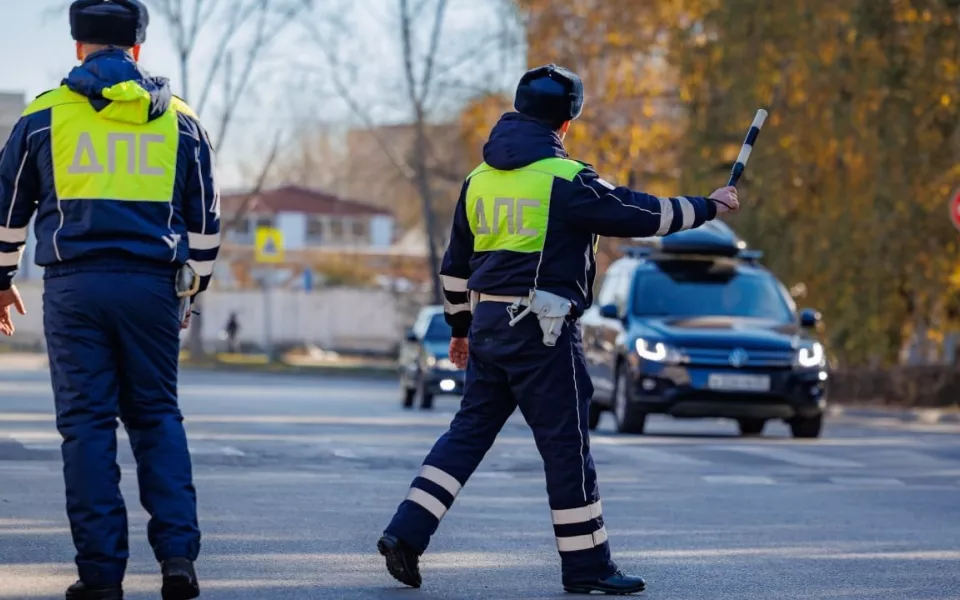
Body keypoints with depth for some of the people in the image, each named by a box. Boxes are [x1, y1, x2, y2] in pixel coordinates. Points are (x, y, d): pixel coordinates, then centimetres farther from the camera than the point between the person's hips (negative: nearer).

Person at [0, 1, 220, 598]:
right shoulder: (180, 119, 10)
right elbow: (205, 218, 14)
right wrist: (192, 291, 25)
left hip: (74, 286, -1)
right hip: (153, 285, 2)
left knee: (87, 423, 2)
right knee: (157, 418, 12)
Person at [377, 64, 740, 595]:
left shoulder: (480, 179, 11)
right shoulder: (564, 178, -11)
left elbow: (455, 265, 18)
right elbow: (638, 214, -9)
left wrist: (460, 327, 30)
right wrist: (708, 207, 5)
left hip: (488, 325, 7)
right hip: (541, 332, -7)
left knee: (469, 431, 12)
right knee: (566, 443, 0)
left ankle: (406, 533, 3)